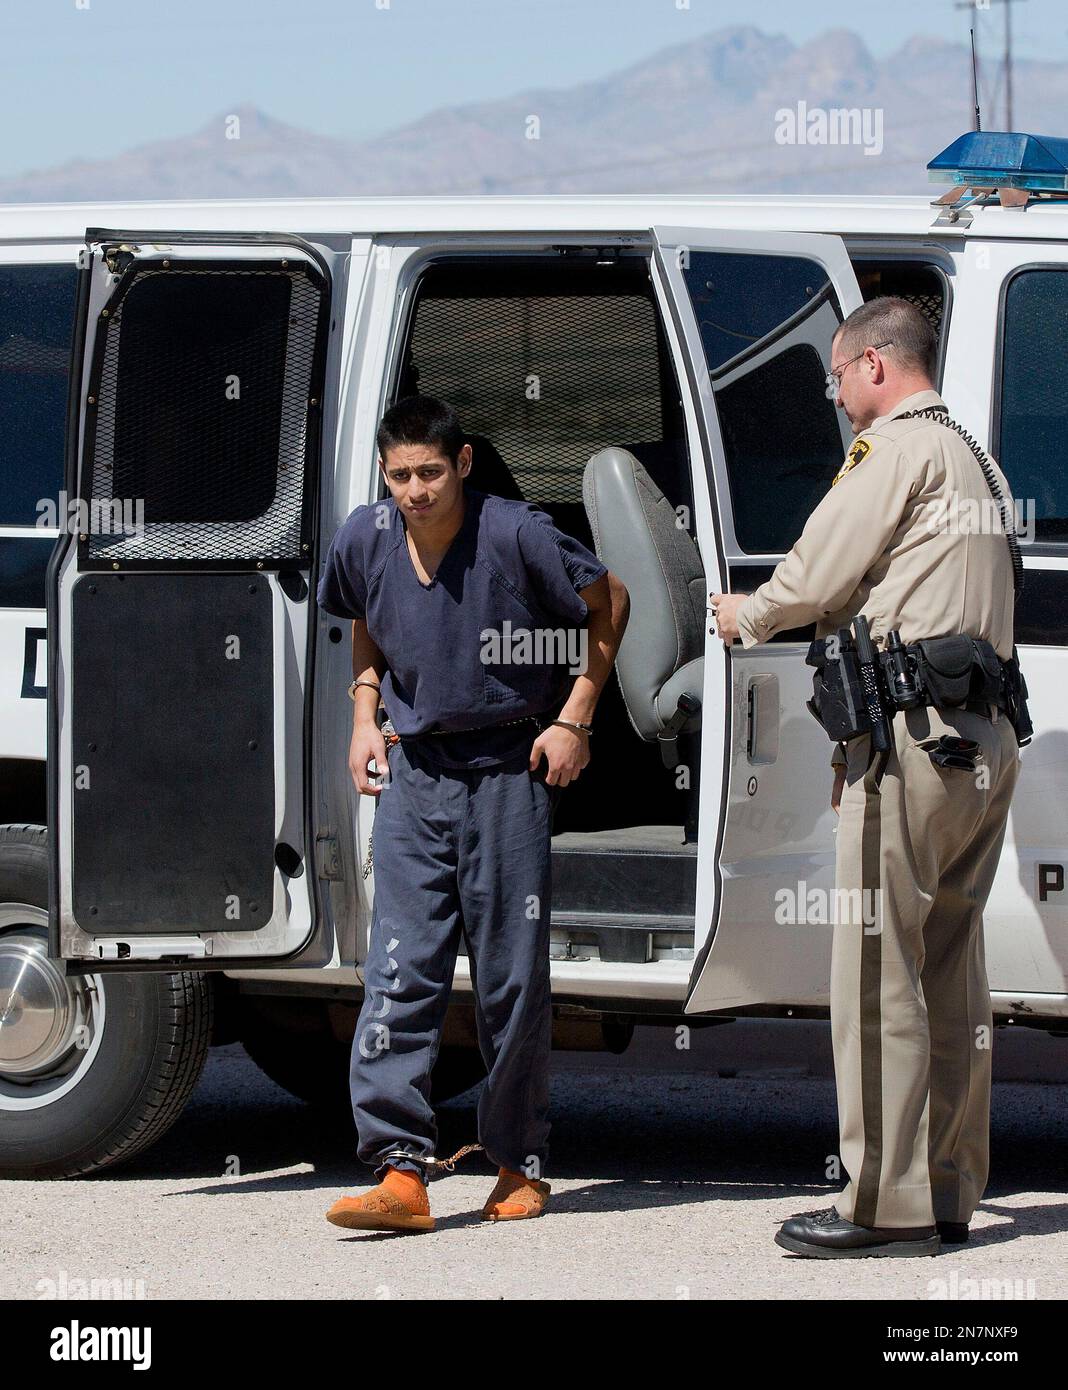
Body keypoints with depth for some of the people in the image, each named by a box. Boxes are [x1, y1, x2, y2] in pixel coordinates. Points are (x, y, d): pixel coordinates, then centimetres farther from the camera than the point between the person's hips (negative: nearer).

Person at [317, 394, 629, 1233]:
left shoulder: (517, 535, -15)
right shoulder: (365, 541, -2)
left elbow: (608, 602, 0)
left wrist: (575, 720, -3)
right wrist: (365, 714, 9)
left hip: (508, 775, -3)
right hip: (413, 771, 3)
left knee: (513, 979, 3)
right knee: (400, 972, -8)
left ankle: (521, 1167, 17)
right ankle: (401, 1171, -12)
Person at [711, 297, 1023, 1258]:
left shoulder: (897, 449, -6)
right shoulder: (975, 459, 22)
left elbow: (816, 576, -7)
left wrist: (746, 616, 12)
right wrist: (795, 617, 23)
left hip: (912, 737, -9)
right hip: (986, 736, 9)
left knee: (878, 971, -7)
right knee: (950, 971, 12)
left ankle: (887, 1205, -8)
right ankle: (950, 1193, 14)